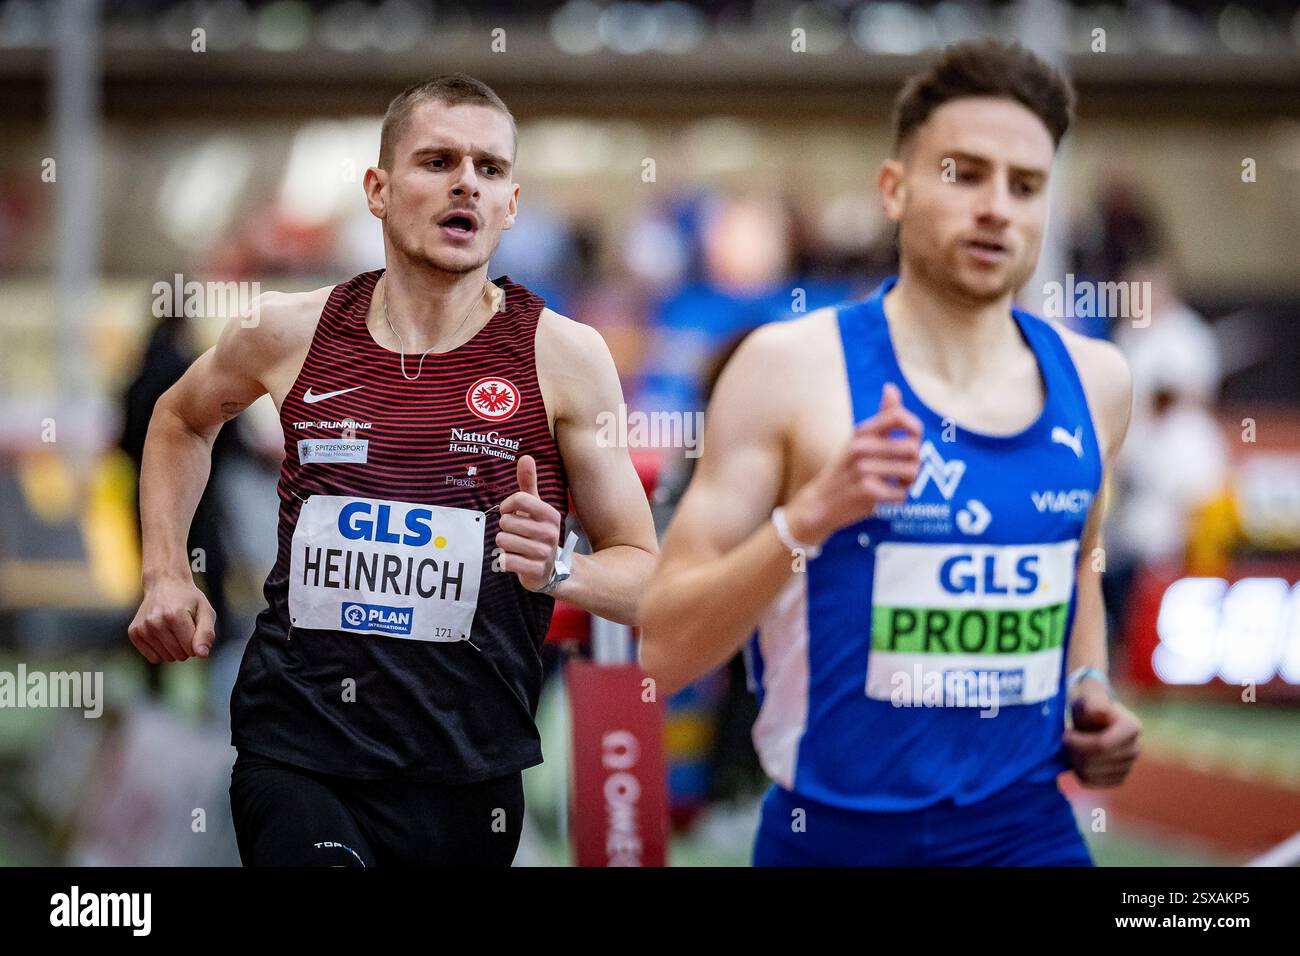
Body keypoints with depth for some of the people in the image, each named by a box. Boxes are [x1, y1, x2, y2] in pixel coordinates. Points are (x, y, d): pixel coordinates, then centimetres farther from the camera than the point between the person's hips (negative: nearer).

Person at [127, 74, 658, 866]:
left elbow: (646, 576, 1)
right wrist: (166, 574, 14)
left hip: (466, 767, 1)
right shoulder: (288, 333, 2)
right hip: (296, 754, -1)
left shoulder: (564, 356, -3)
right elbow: (183, 420, 25)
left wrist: (555, 570, -19)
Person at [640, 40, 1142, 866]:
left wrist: (1089, 687, 6)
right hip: (838, 835, -3)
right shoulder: (791, 369, -10)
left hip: (1031, 831, 3)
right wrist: (807, 517, -25)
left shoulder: (1092, 380, 3)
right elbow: (663, 652, -13)